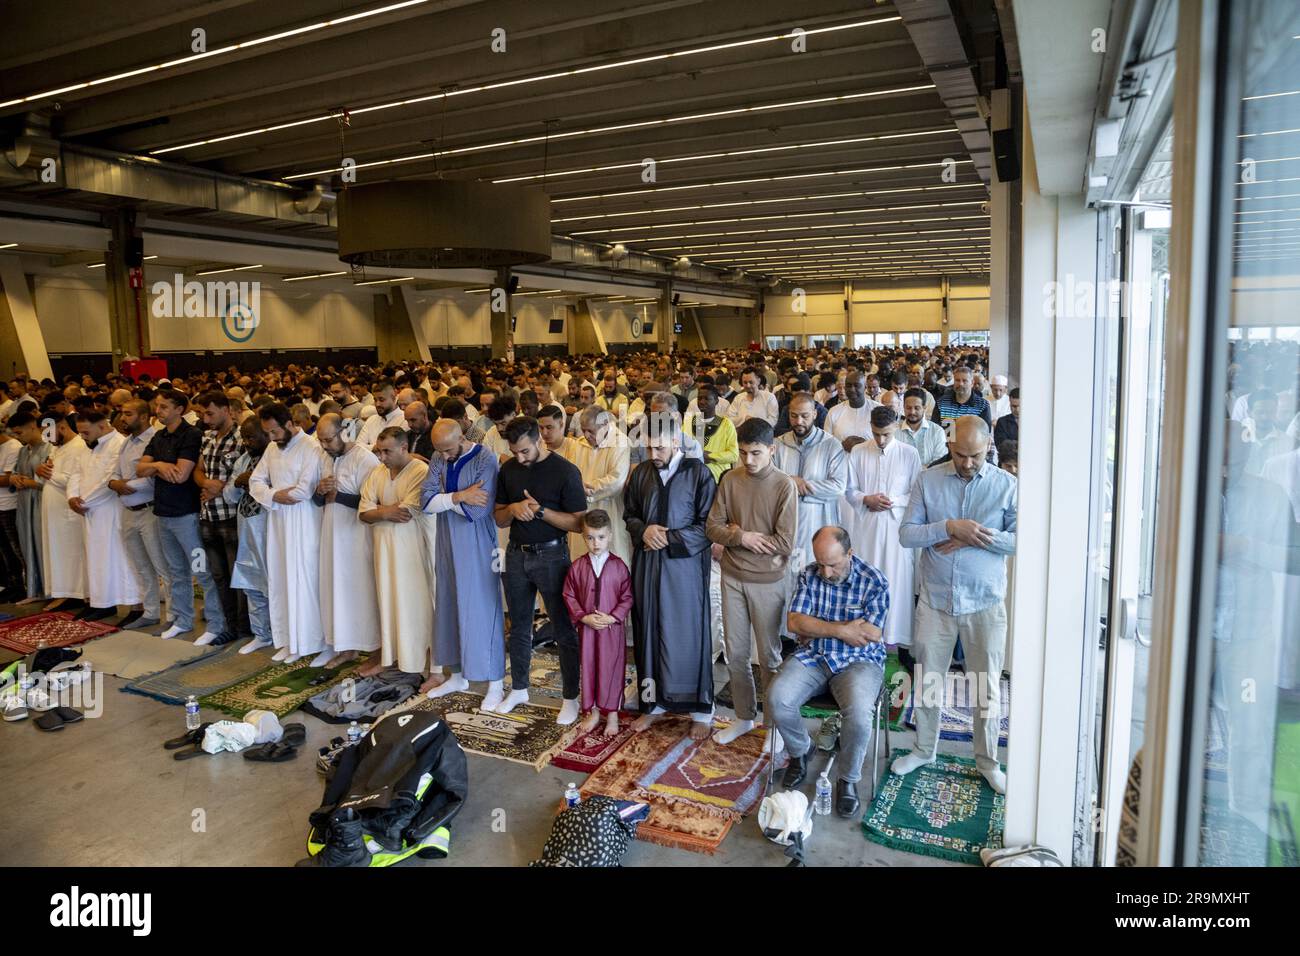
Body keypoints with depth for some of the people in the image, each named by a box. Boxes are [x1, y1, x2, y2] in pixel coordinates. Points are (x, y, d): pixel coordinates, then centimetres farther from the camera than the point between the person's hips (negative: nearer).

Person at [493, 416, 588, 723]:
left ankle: (571, 698, 15)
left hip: (551, 556, -5)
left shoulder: (565, 471, -12)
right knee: (519, 626, 17)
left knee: (564, 630, 3)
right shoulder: (508, 470, 3)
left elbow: (578, 522, -13)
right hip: (517, 555, 5)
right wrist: (513, 509, -14)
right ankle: (518, 689, 32)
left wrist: (540, 510, -22)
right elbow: (499, 519, 8)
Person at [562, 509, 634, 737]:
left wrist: (612, 617, -15)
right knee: (588, 667, 12)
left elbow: (627, 597, -5)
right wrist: (584, 617, -11)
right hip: (586, 627, 2)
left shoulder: (619, 566, -7)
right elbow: (569, 596, 0)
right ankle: (593, 712, 27)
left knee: (611, 668, 6)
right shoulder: (577, 567, -3)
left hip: (612, 627, -2)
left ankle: (612, 714, 20)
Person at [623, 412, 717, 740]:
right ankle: (655, 701, 26)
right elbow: (629, 513, 13)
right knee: (650, 632, 10)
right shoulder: (641, 472, 5)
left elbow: (708, 524, -8)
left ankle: (701, 710, 17)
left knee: (687, 634, 3)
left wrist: (670, 537, -15)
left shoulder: (698, 473, -8)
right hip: (647, 563, 4)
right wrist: (644, 531, -8)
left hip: (684, 564, -4)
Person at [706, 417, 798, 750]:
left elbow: (785, 543, -18)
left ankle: (774, 721, 26)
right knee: (735, 653, 14)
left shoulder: (785, 486, -13)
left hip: (767, 581, -4)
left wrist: (738, 533, -13)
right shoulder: (730, 479, -1)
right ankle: (744, 716, 32)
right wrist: (742, 538, -19)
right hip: (732, 577, 4)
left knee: (769, 656, 8)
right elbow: (713, 528, -2)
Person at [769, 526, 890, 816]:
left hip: (858, 661, -3)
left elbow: (870, 636, -14)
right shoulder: (808, 576, 3)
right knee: (777, 698, -24)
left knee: (859, 713, -33)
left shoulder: (874, 581, -8)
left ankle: (848, 778, -3)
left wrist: (814, 627, -8)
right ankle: (800, 751, 9)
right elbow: (794, 622, -6)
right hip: (811, 657, 3)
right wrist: (841, 630, -16)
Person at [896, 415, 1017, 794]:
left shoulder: (1007, 485, -3)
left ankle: (987, 761, 29)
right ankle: (923, 750, 32)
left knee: (987, 686, 10)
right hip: (936, 597, 1)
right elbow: (906, 534, -6)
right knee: (927, 679, 12)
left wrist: (975, 537, -17)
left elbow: (1021, 539, -8)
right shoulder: (928, 480, -1)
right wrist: (949, 527, -19)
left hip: (985, 601, -1)